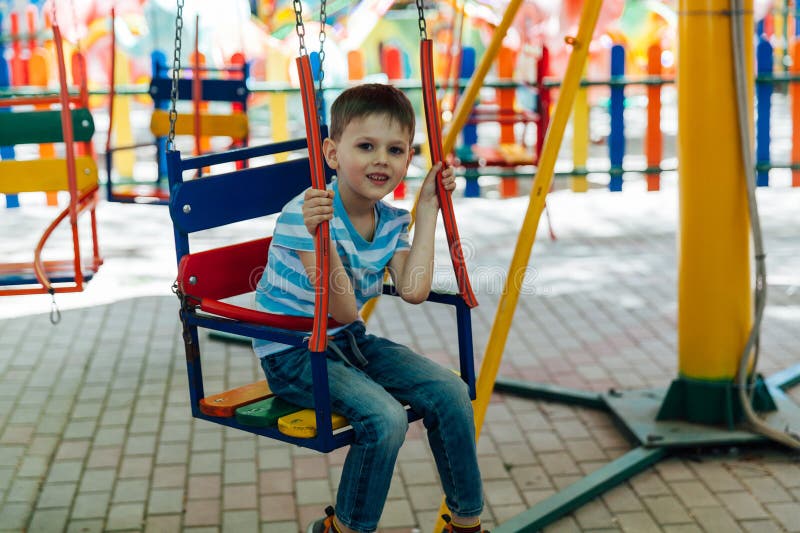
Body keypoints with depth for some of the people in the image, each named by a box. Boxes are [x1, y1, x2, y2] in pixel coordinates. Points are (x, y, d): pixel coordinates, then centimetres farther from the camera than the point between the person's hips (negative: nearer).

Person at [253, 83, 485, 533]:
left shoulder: (392, 220, 0)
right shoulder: (304, 215, -24)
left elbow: (414, 291, -16)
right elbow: (344, 311, -28)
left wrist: (428, 209, -9)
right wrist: (320, 234, -42)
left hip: (348, 342, 7)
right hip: (292, 352, -7)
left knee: (449, 391, -6)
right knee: (385, 418, -27)